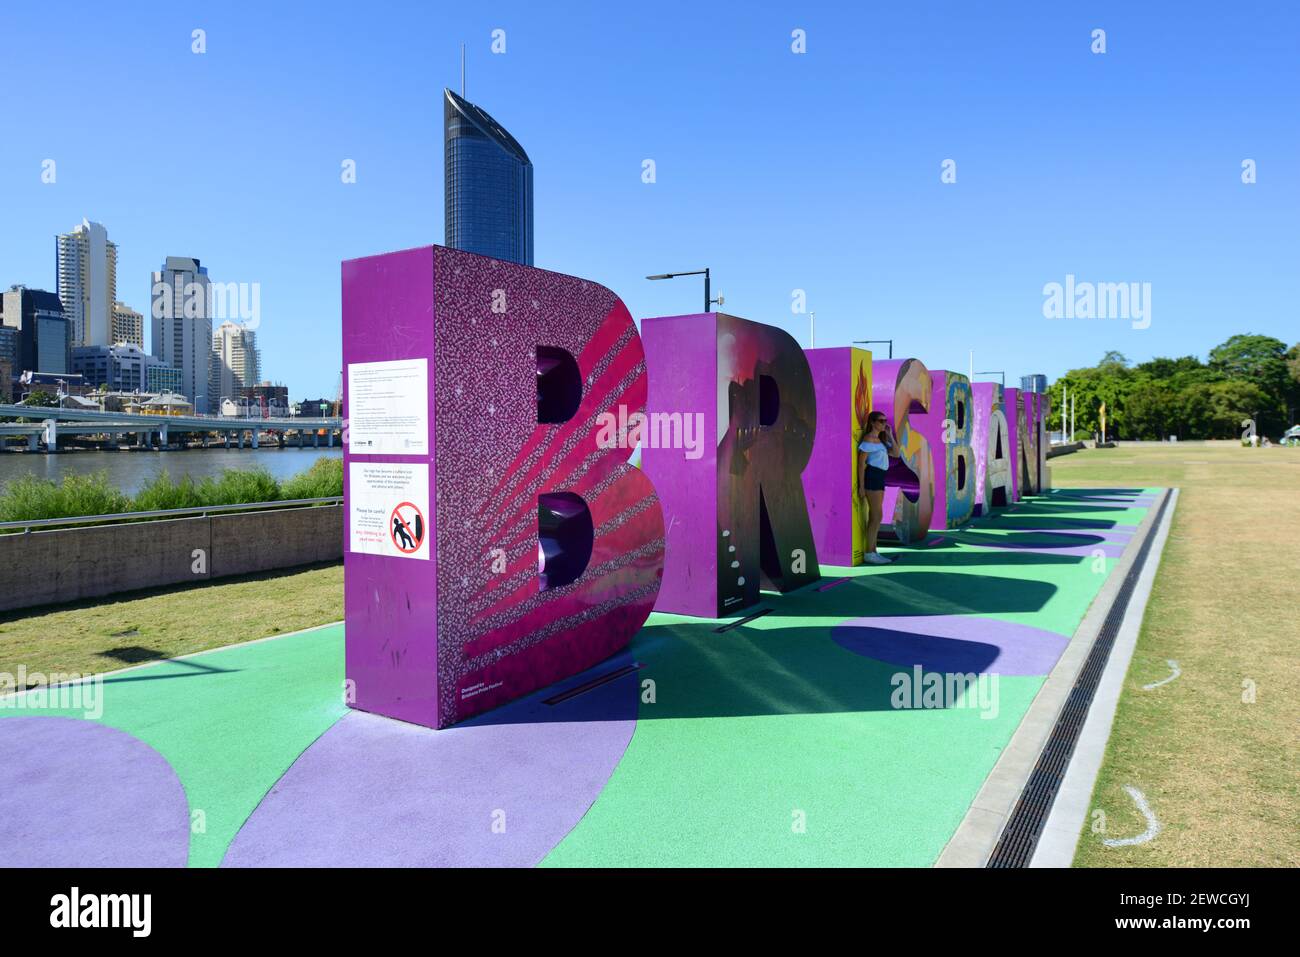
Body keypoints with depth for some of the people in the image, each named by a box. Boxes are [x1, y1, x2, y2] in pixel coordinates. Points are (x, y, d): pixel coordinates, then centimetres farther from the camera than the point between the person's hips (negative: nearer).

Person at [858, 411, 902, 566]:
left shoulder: (881, 440, 19)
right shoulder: (868, 439, -8)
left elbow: (897, 454, 14)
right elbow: (862, 463, -13)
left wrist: (890, 436, 7)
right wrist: (861, 486, -17)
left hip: (880, 478, 9)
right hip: (871, 477, -9)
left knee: (874, 517, 9)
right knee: (877, 516, -10)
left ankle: (873, 552, 12)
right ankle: (869, 554, -7)